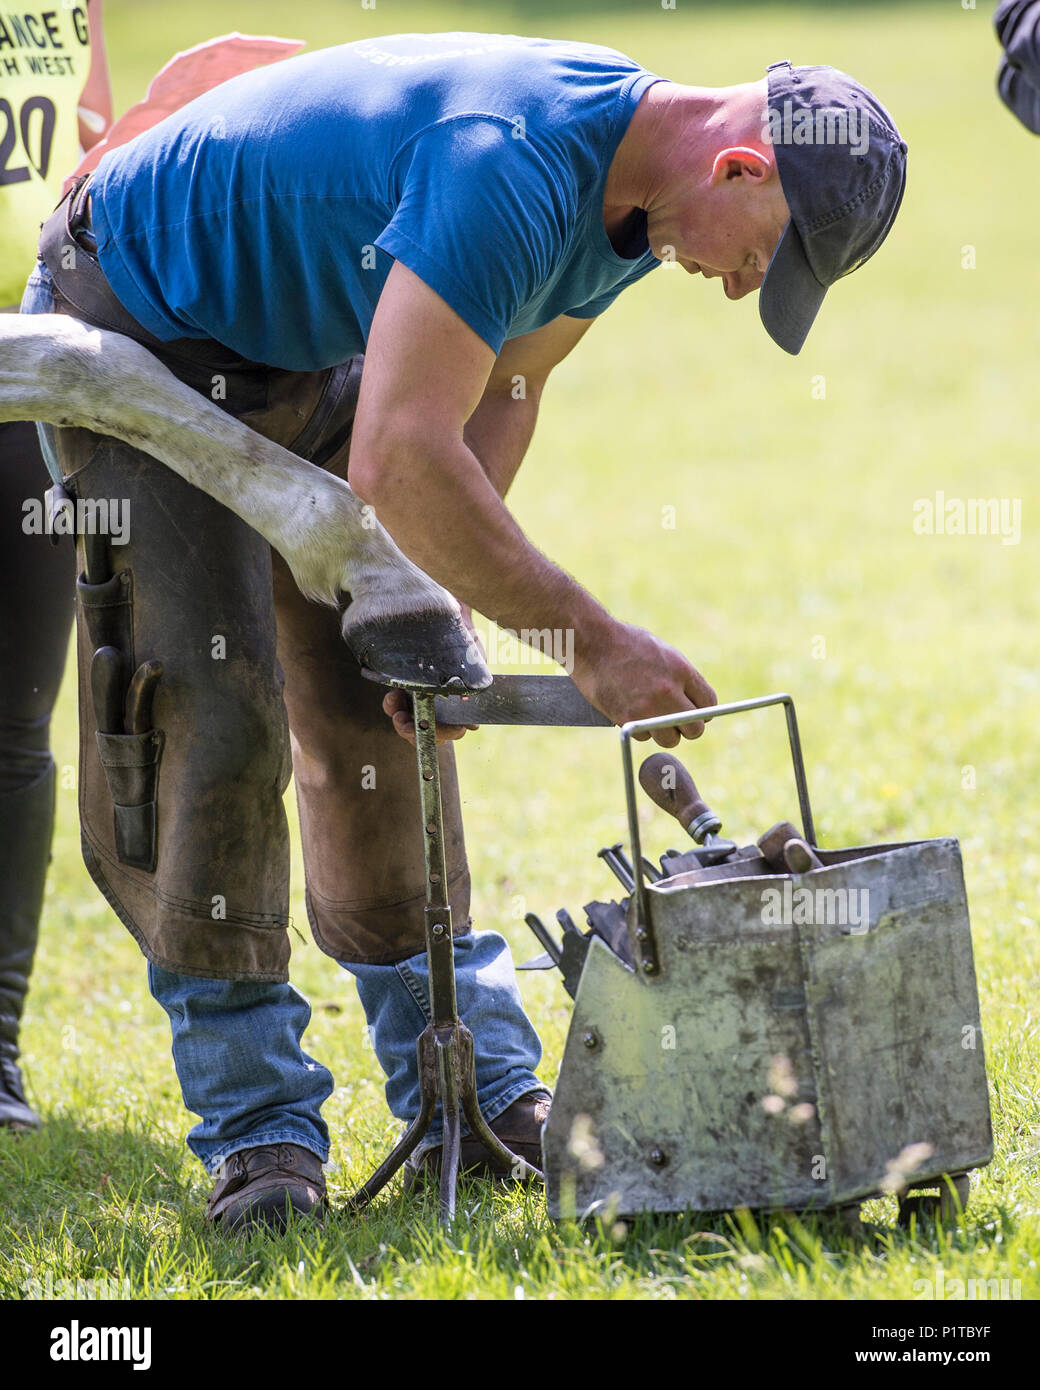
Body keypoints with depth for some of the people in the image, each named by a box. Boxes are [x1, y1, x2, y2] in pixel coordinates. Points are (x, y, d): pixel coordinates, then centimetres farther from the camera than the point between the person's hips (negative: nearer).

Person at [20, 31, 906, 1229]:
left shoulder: (630, 199, -7)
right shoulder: (513, 171, -37)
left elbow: (500, 390, 6)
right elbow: (401, 465, -41)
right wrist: (591, 640, -33)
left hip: (313, 356, 9)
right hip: (142, 336, -9)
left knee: (379, 714, 6)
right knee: (210, 714, -13)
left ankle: (472, 1085, 11)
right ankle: (255, 1124, -6)